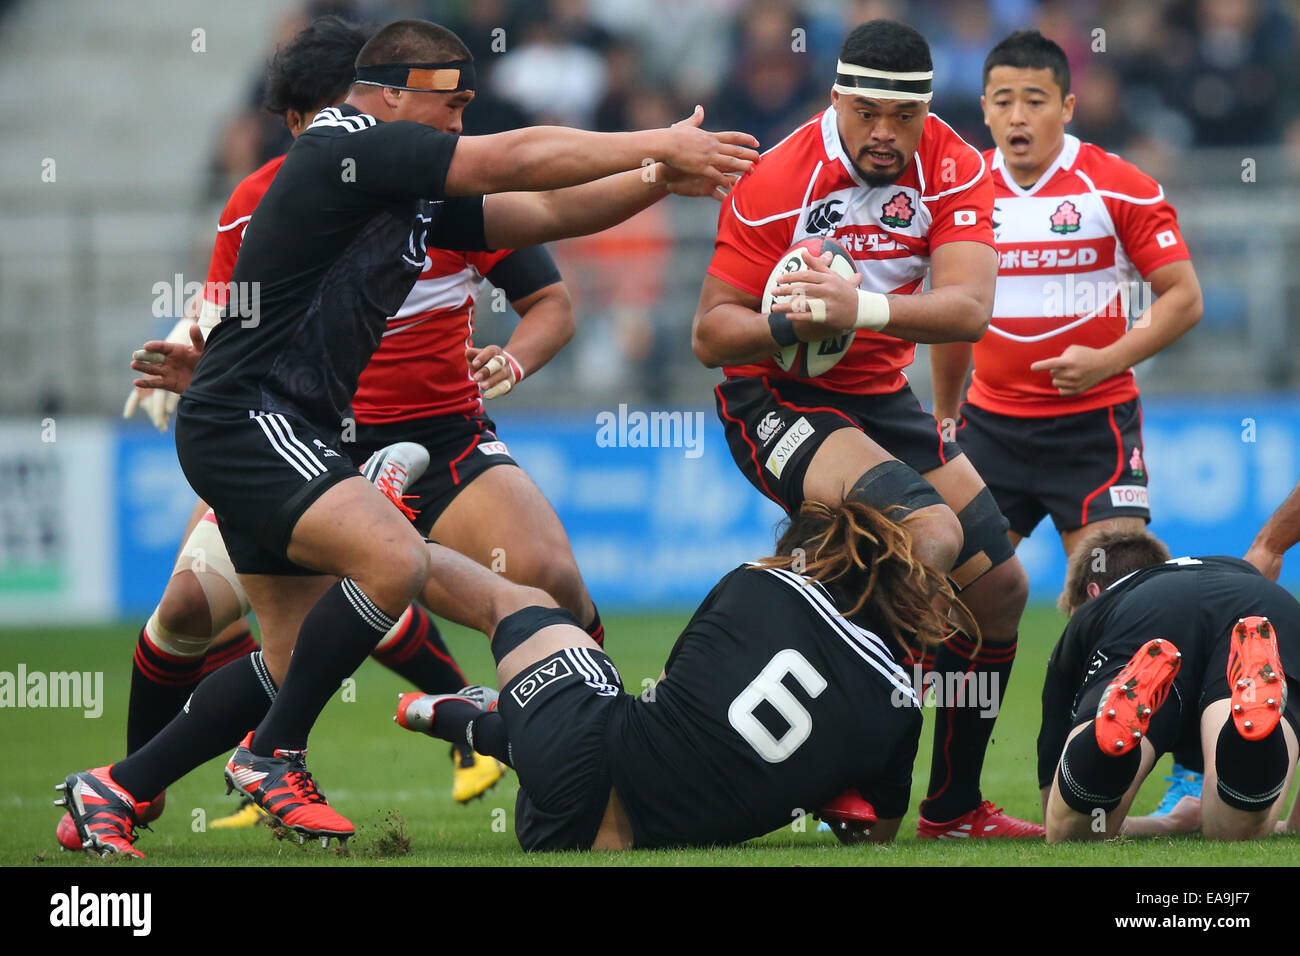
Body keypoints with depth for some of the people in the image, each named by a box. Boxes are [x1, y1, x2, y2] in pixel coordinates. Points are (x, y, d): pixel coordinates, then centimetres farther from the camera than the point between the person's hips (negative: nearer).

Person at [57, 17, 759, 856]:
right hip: (248, 418, -10)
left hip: (290, 433, 10)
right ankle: (273, 757, -13)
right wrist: (660, 146, -8)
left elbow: (543, 211, 17)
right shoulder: (349, 144, -13)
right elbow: (515, 161, -14)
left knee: (297, 657, 12)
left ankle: (116, 790, 19)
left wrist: (657, 178, 4)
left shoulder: (416, 195, 15)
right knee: (394, 559, -26)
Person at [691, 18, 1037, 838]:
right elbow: (711, 337, -15)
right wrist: (791, 323, -36)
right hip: (777, 402, -7)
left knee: (1001, 589, 6)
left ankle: (954, 806, 21)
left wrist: (864, 309, -39)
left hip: (884, 398, 7)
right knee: (929, 532, -30)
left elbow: (969, 308, -22)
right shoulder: (777, 181, -18)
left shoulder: (953, 169, -7)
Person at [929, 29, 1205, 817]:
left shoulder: (1119, 188, -8)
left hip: (1093, 421, -4)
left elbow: (1183, 296, -7)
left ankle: (1198, 766, -1)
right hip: (992, 421, 4)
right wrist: (944, 414, 22)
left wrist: (1107, 360, -19)